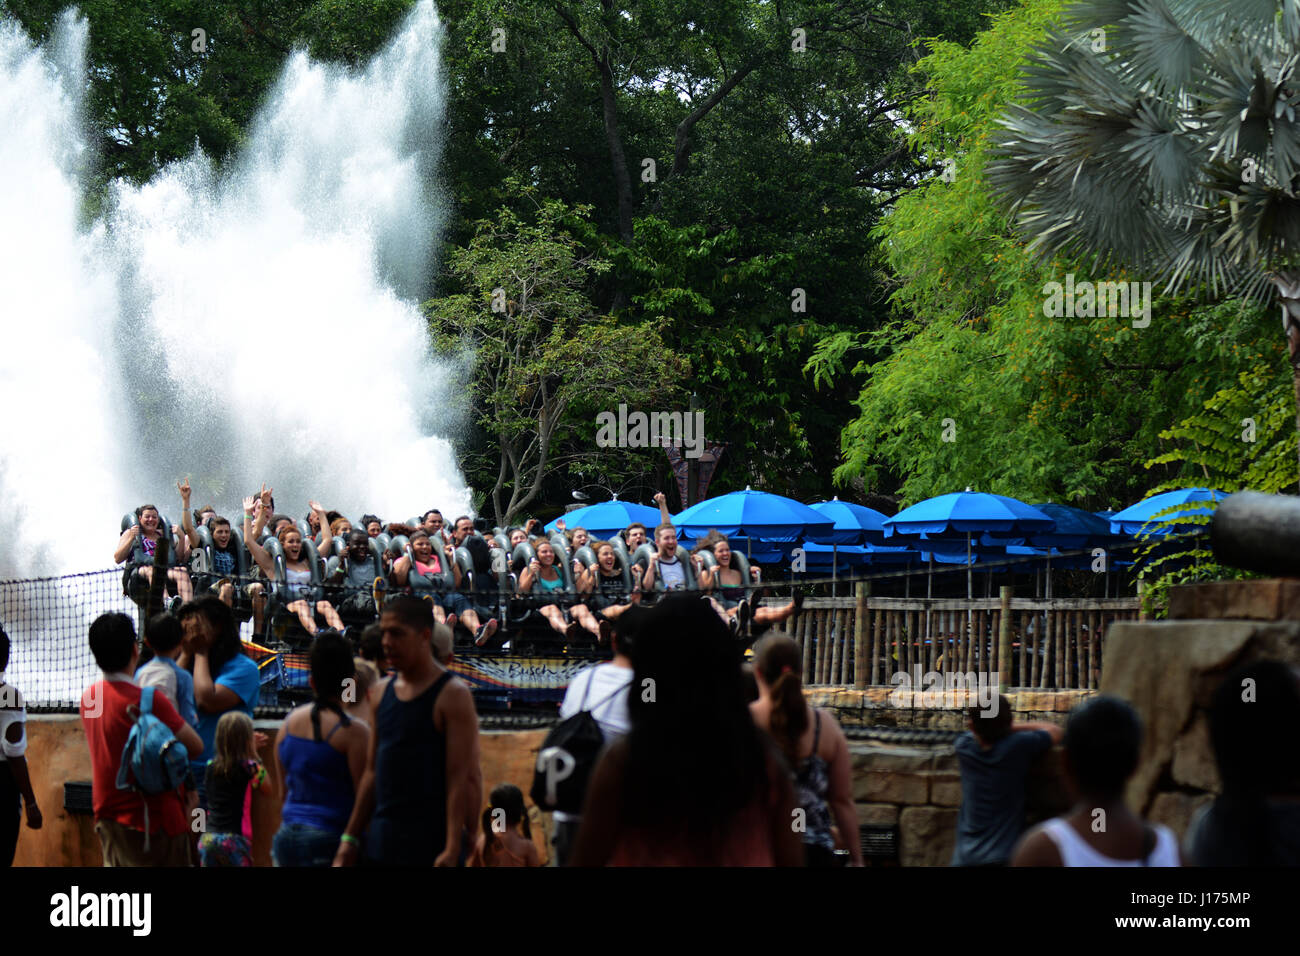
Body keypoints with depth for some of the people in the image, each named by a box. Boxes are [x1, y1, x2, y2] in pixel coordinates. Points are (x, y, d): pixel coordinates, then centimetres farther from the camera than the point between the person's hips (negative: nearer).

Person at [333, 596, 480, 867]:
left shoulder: (452, 695, -7)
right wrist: (350, 837, 14)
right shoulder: (384, 691, 14)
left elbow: (460, 778, -12)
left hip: (429, 845, -7)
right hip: (381, 844, 7)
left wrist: (452, 852, -19)